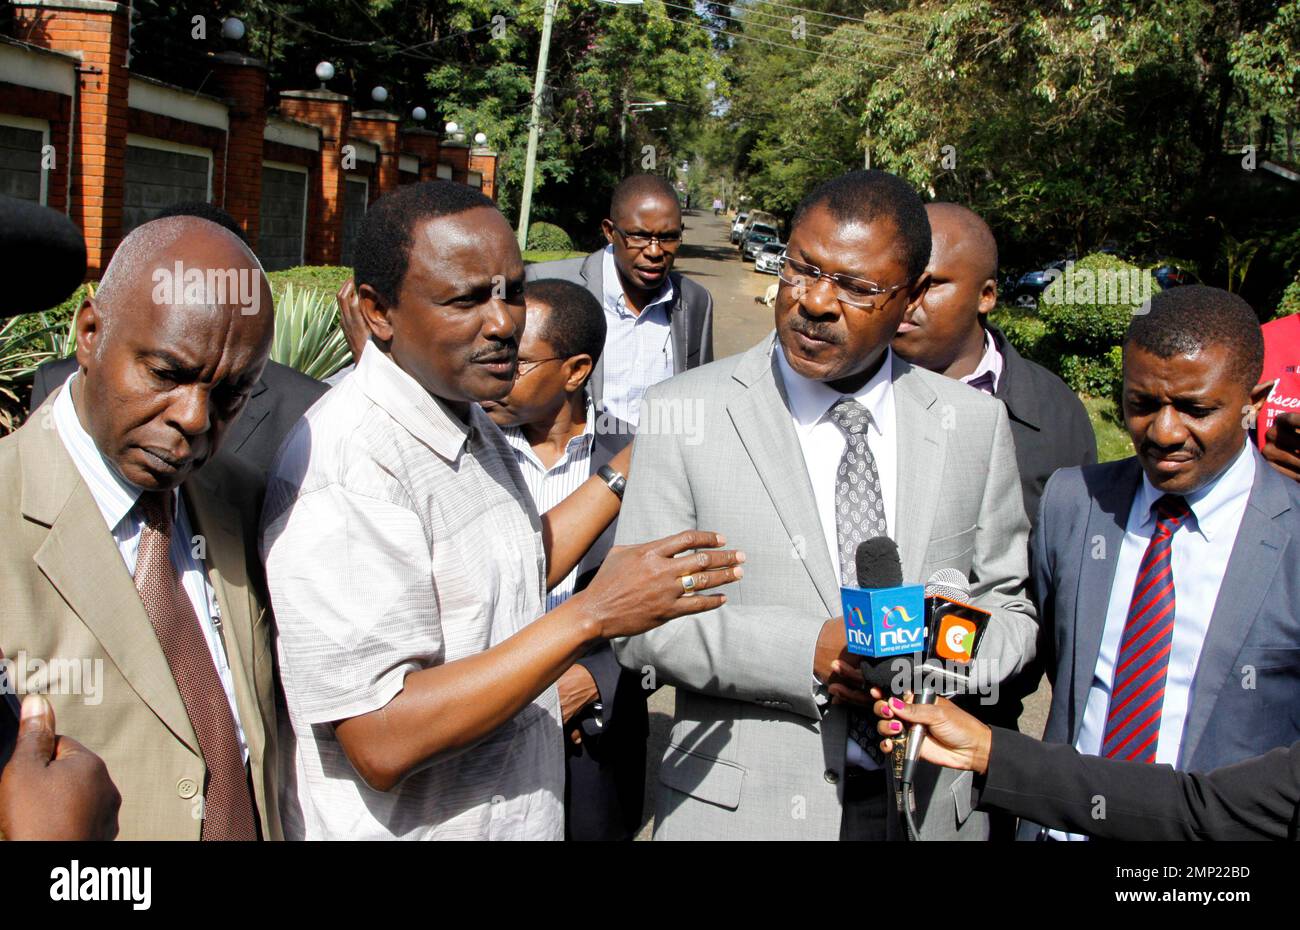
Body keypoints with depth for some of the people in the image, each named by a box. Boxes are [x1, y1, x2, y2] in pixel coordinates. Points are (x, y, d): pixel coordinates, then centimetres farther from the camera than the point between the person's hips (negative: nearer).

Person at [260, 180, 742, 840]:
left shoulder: (468, 420, 4)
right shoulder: (343, 471, -25)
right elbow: (382, 741, -29)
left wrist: (625, 471, 9)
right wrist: (592, 615, -29)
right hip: (401, 824, -8)